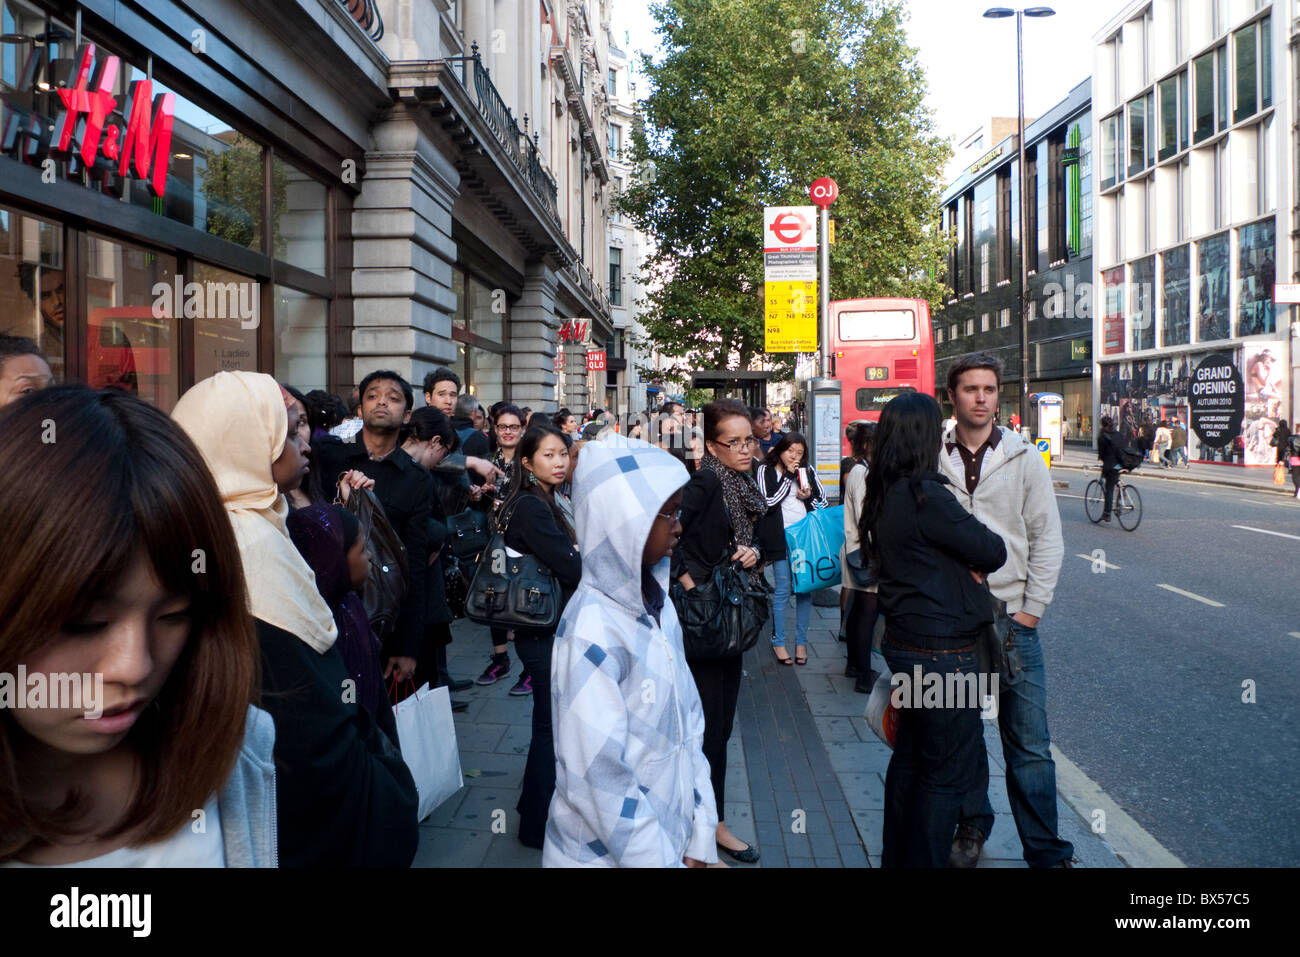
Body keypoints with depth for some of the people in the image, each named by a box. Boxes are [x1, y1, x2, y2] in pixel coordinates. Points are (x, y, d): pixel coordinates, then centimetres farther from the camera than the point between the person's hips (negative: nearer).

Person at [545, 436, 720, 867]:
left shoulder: (658, 606, 0)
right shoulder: (592, 634, -23)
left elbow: (688, 723, 1)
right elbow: (599, 779, -23)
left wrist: (698, 841, -1)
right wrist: (661, 861, -16)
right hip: (606, 854, -6)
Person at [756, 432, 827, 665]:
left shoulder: (807, 471, 11)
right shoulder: (766, 471, 1)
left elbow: (823, 502, 13)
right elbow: (769, 501, -11)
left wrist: (808, 497, -7)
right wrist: (788, 476, -10)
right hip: (781, 538, -3)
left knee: (806, 589, 5)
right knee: (782, 591, -1)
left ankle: (801, 641, 15)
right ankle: (778, 641, 11)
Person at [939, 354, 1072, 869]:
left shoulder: (1023, 457, 1)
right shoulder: (931, 459, 0)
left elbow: (1047, 539, 4)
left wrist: (1030, 612, -1)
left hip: (1011, 618, 0)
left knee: (1029, 743, 2)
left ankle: (1046, 850, 16)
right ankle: (973, 825, 33)